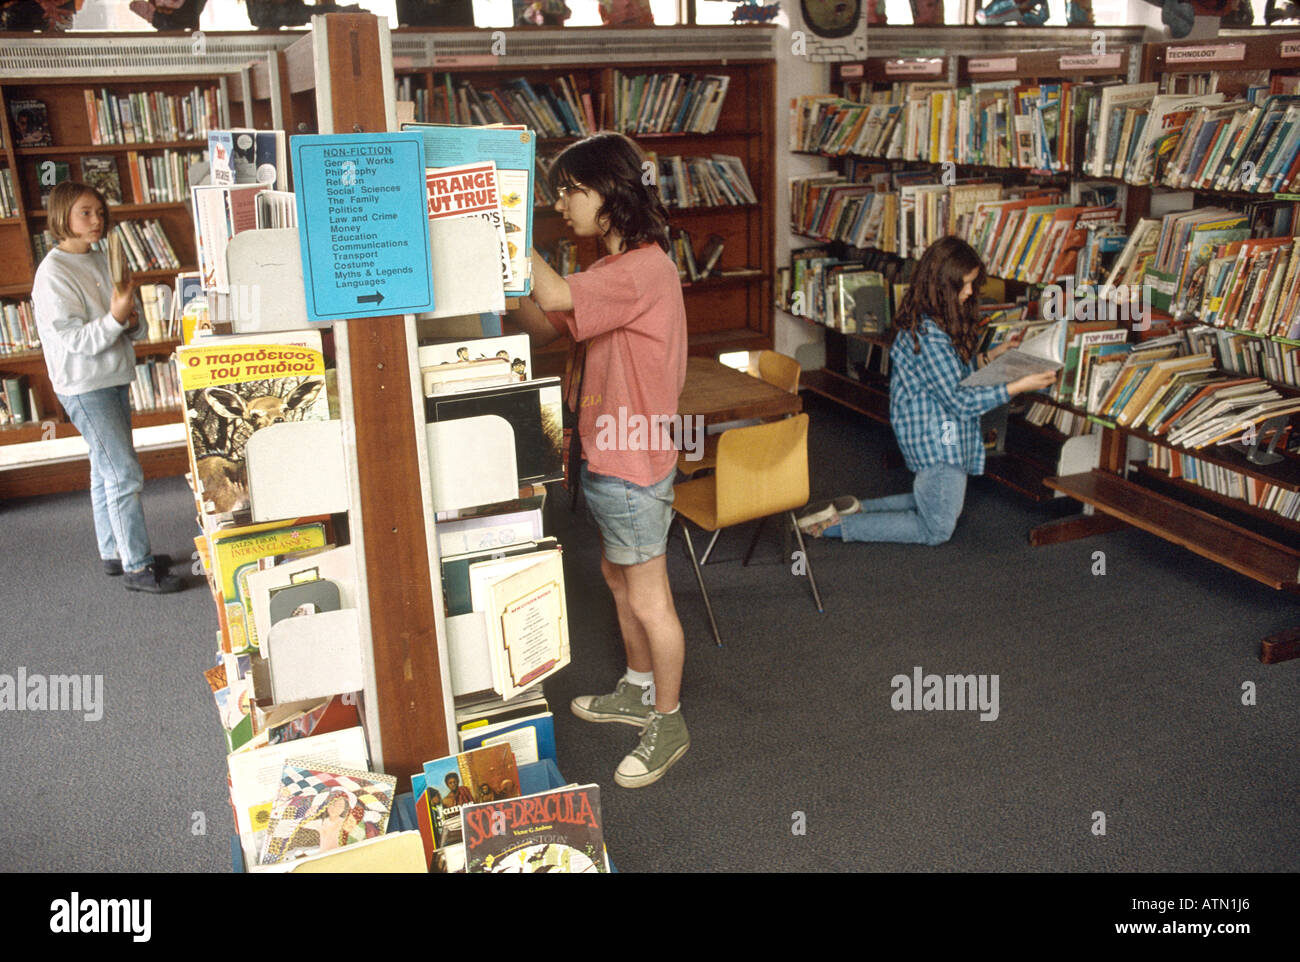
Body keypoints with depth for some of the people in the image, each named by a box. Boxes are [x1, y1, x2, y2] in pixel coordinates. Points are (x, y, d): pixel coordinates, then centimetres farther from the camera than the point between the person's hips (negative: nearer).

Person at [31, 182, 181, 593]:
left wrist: (133, 321, -7)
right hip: (84, 386, -8)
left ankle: (115, 553, 25)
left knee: (106, 472, 15)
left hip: (113, 379, 8)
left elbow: (130, 329, 15)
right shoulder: (53, 273, -13)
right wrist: (114, 318, -31)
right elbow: (75, 340, -18)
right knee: (125, 474, -10)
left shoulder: (100, 260, 11)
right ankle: (137, 567, -4)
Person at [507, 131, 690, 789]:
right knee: (617, 578, 23)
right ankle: (639, 691, 41)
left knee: (647, 599, 3)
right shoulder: (614, 269, 12)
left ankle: (668, 724, 20)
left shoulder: (645, 269, -22)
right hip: (604, 455, 10)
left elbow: (554, 298, -36)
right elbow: (543, 326, 9)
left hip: (633, 463, -10)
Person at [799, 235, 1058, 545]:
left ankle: (858, 508, 17)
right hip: (937, 441, -10)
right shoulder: (928, 335, -26)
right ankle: (835, 525, 1)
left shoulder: (933, 322, 5)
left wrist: (992, 355, 9)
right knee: (936, 531, 3)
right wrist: (1018, 387, -23)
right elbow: (960, 401, -23)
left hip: (942, 435, 10)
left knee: (937, 506, 25)